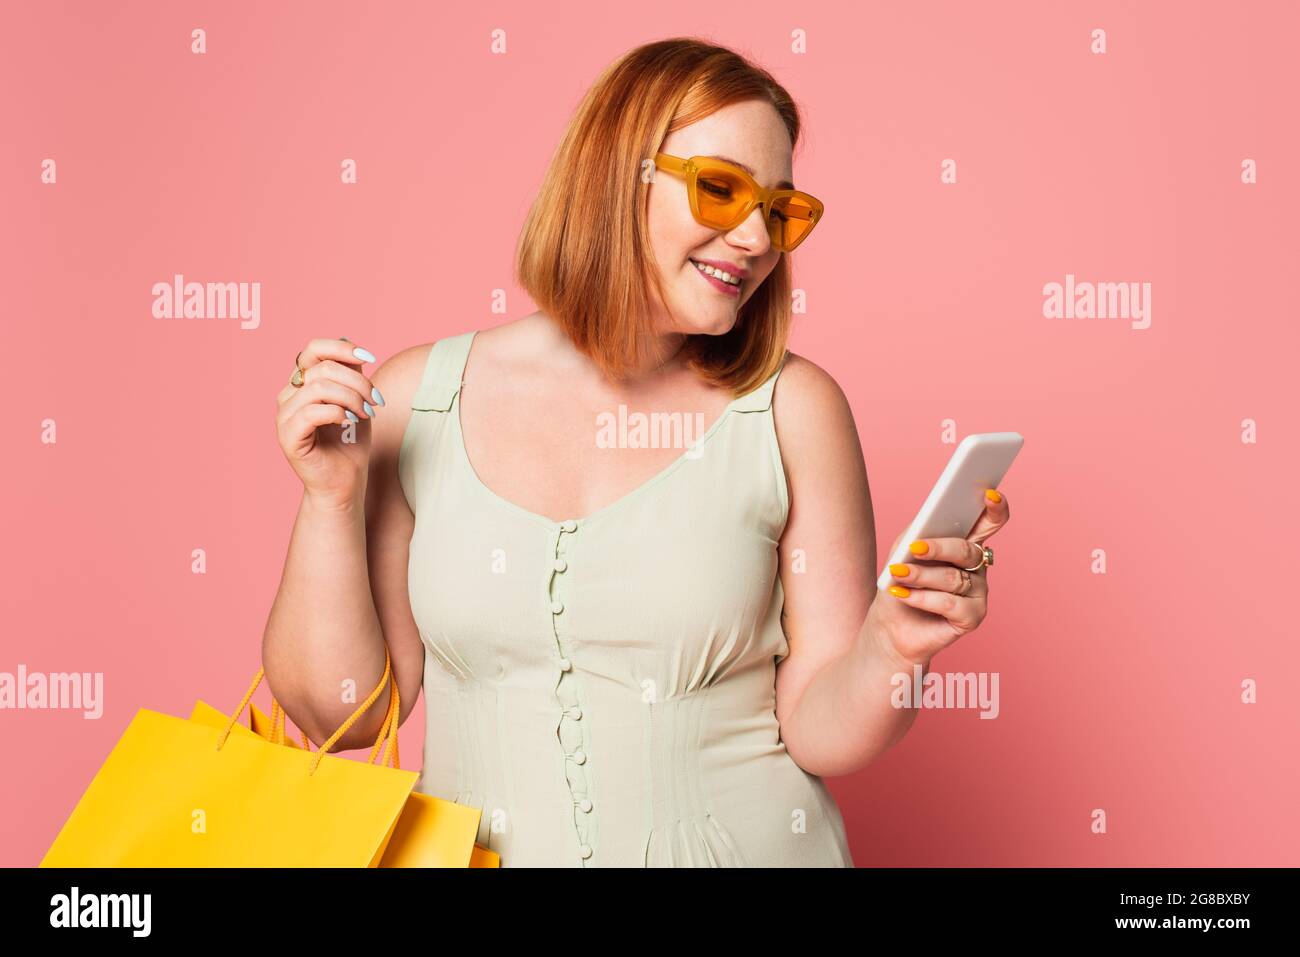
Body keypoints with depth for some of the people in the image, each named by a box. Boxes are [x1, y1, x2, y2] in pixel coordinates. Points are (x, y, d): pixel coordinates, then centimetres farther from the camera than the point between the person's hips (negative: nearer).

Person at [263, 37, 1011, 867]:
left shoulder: (793, 409, -4)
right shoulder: (416, 399, -1)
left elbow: (821, 734, -2)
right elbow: (339, 716, 2)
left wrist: (890, 652, -20)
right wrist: (332, 499, -9)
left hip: (747, 845, 0)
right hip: (477, 851, 1)